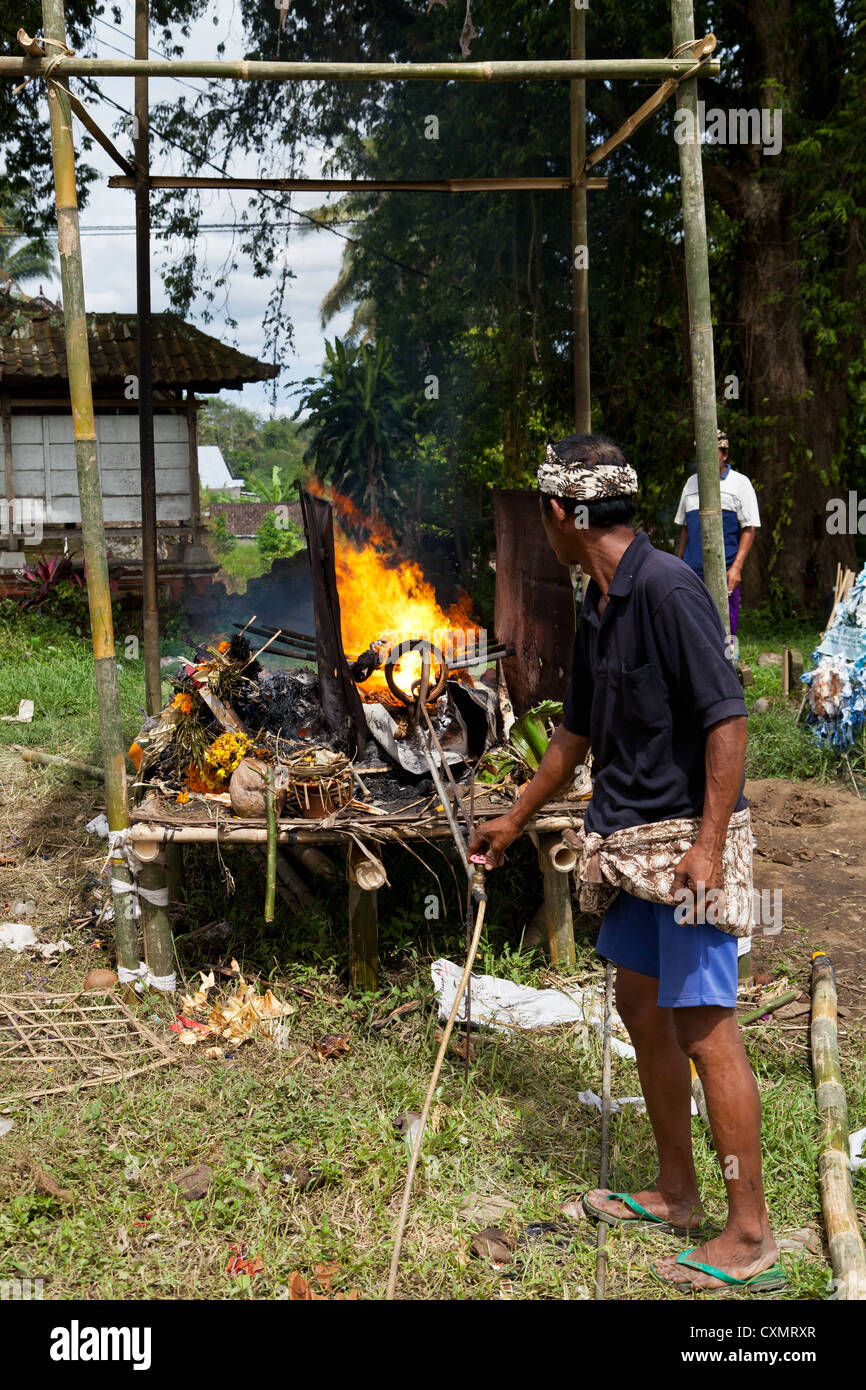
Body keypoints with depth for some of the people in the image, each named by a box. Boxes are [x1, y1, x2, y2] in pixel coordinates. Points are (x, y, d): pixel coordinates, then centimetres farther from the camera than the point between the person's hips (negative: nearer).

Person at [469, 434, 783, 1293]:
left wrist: (709, 843, -24)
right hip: (635, 841, 10)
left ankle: (750, 1238, 6)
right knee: (640, 1006, 16)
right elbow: (577, 732, 22)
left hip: (690, 837, -10)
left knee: (703, 1026, -6)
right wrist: (512, 822, 30)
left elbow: (728, 717, -21)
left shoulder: (666, 588, -16)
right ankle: (676, 1192, 31)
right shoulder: (598, 607, 12)